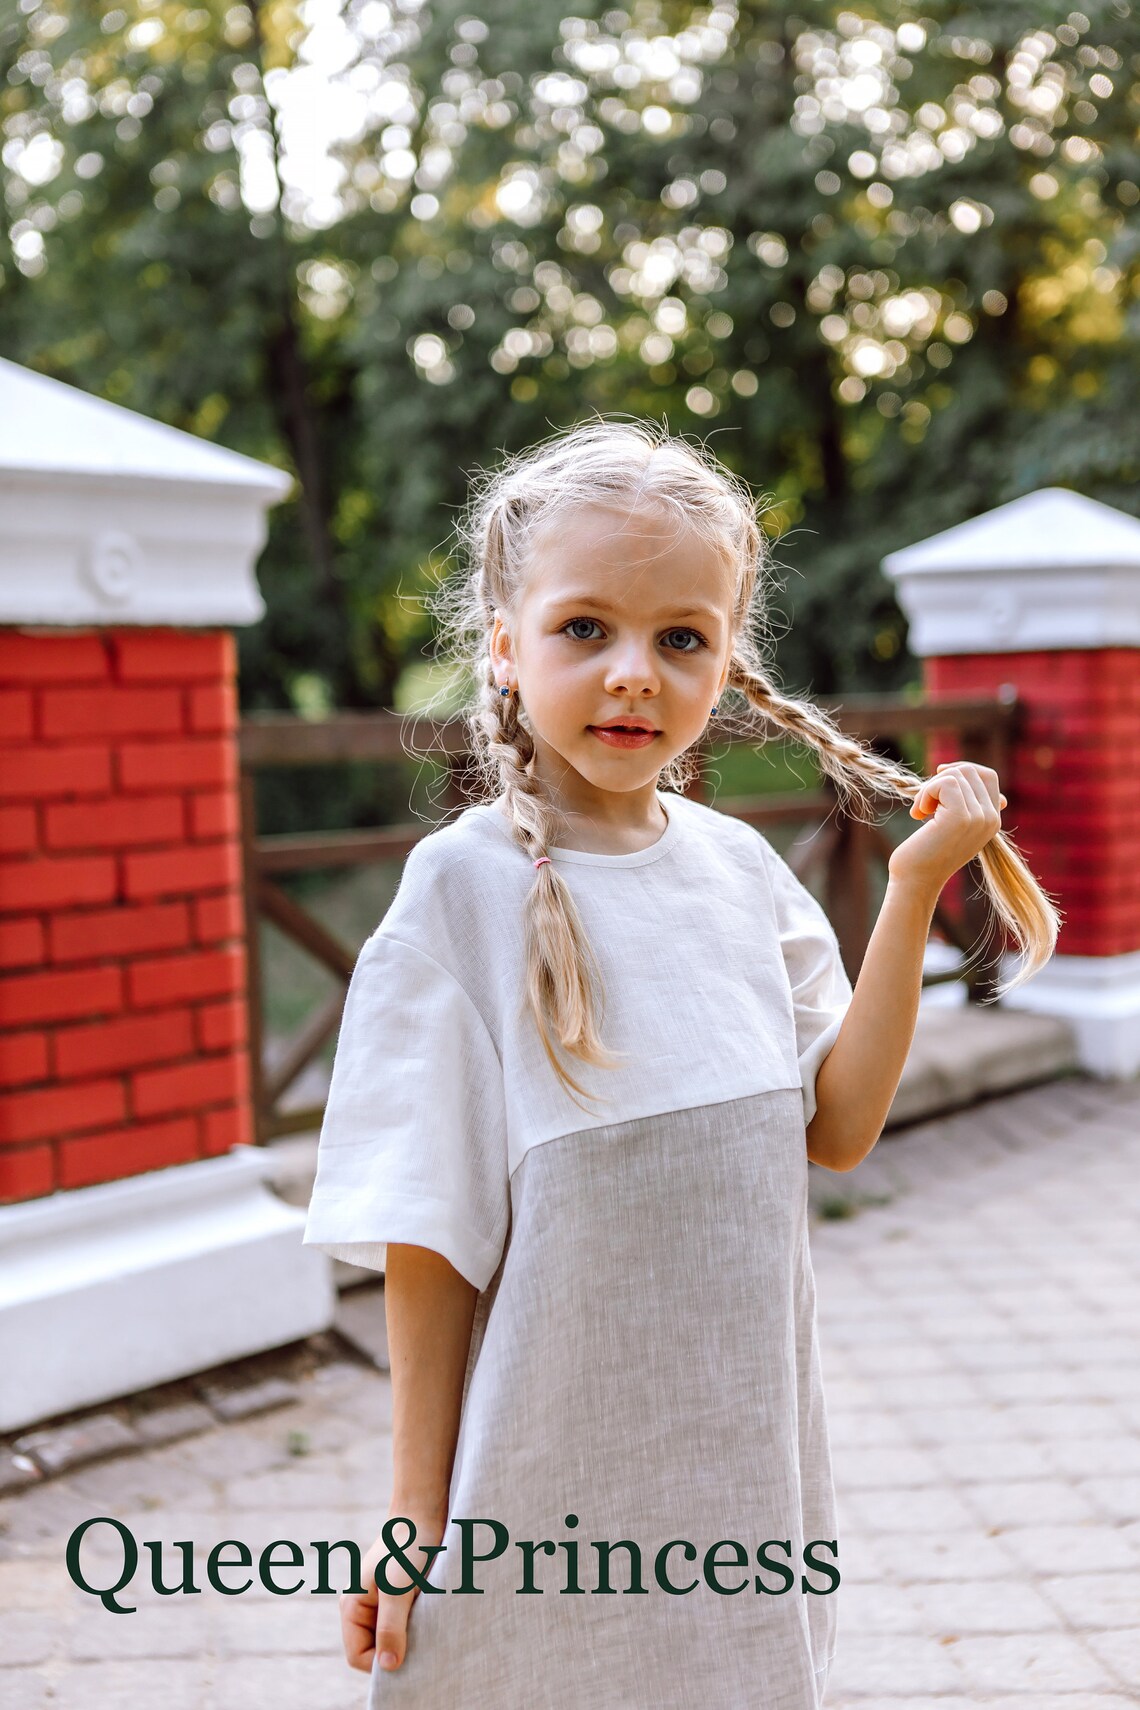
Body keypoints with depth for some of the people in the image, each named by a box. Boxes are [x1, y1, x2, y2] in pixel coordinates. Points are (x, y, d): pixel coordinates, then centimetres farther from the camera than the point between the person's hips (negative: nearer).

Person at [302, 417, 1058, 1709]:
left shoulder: (739, 869, 1)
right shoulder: (466, 889, -14)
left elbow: (838, 1130, 2)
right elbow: (427, 1238, -12)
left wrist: (913, 890, -4)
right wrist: (417, 1512, -9)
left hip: (738, 1456, 5)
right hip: (552, 1479, -4)